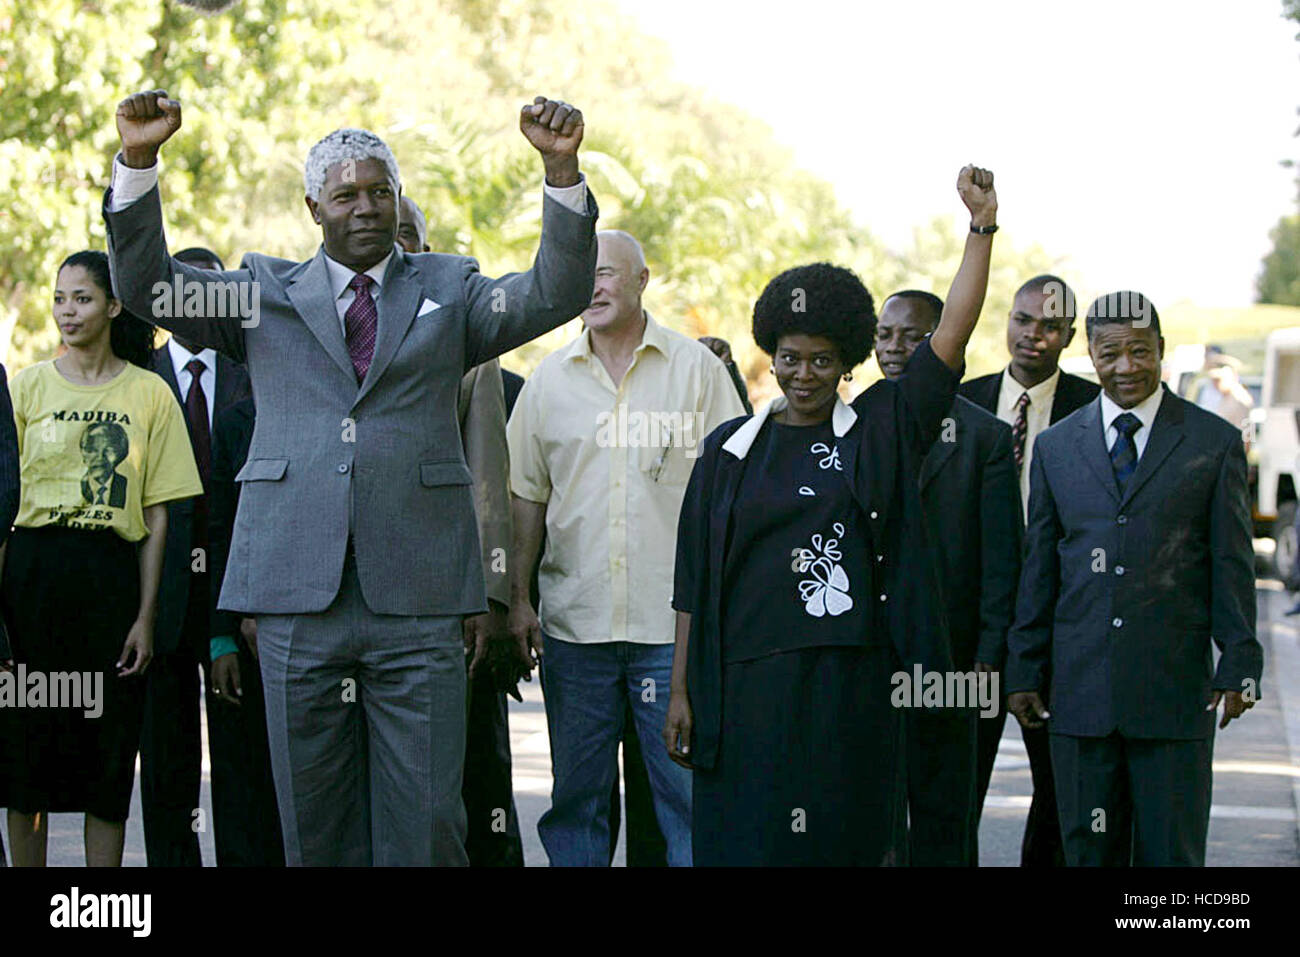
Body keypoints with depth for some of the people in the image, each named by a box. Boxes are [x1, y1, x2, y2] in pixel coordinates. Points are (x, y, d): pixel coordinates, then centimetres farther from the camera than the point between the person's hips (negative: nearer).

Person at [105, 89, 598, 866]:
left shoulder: (448, 291, 14)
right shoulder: (267, 294, 15)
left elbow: (557, 294, 1)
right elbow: (147, 282, 7)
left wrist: (561, 171, -14)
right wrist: (138, 163, -8)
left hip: (416, 599, -1)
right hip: (299, 598, 1)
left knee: (426, 823, -2)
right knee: (314, 823, 5)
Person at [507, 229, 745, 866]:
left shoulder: (695, 368, 3)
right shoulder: (550, 380, 10)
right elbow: (526, 496, 12)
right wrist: (517, 599, 4)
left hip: (675, 622, -2)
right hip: (573, 621, 2)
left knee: (689, 789, -2)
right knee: (576, 794, 7)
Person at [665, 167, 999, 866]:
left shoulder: (880, 432, 7)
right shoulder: (730, 448, 9)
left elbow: (952, 335, -2)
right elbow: (694, 578, 8)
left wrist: (982, 226, -11)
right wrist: (681, 691, 3)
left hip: (851, 683, 0)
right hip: (749, 684, 0)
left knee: (848, 840, 2)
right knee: (748, 841, 0)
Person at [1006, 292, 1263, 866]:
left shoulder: (1214, 442, 3)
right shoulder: (1056, 446, 10)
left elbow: (1232, 564, 3)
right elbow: (1038, 569, 12)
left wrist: (1239, 666, -4)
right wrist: (1023, 670, 8)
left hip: (1174, 688, -2)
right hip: (1078, 686, 2)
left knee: (1171, 851, 1)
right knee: (1088, 849, 6)